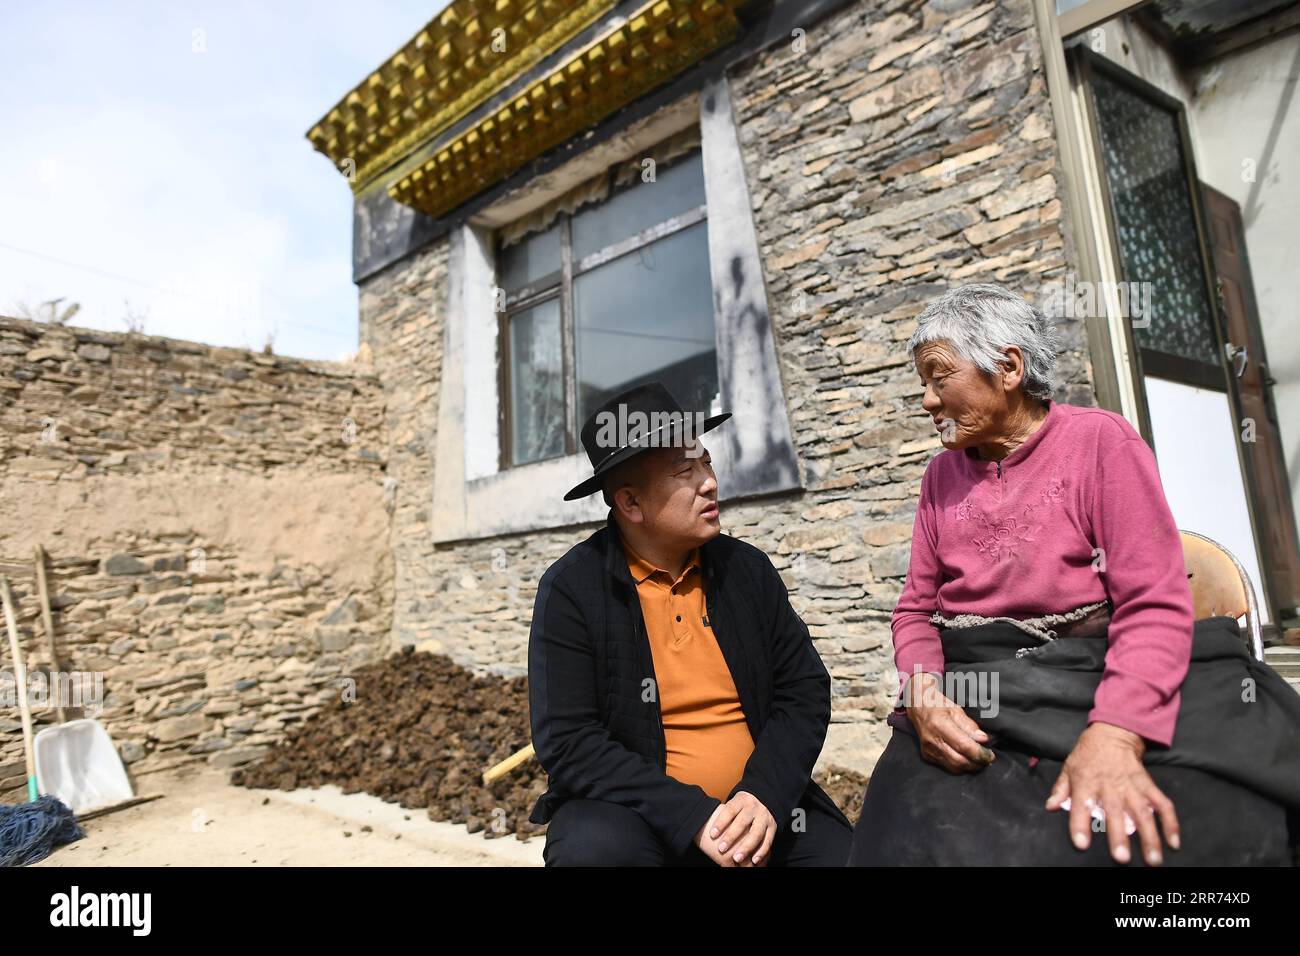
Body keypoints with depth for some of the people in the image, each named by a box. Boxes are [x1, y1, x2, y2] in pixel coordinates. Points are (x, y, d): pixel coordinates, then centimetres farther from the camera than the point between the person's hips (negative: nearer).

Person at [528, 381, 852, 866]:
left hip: (761, 808, 2)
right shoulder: (571, 589, -10)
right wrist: (692, 818, -21)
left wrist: (763, 796, -14)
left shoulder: (748, 568, 2)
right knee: (595, 846, -31)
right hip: (636, 812, -2)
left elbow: (804, 691, 2)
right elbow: (568, 741, -14)